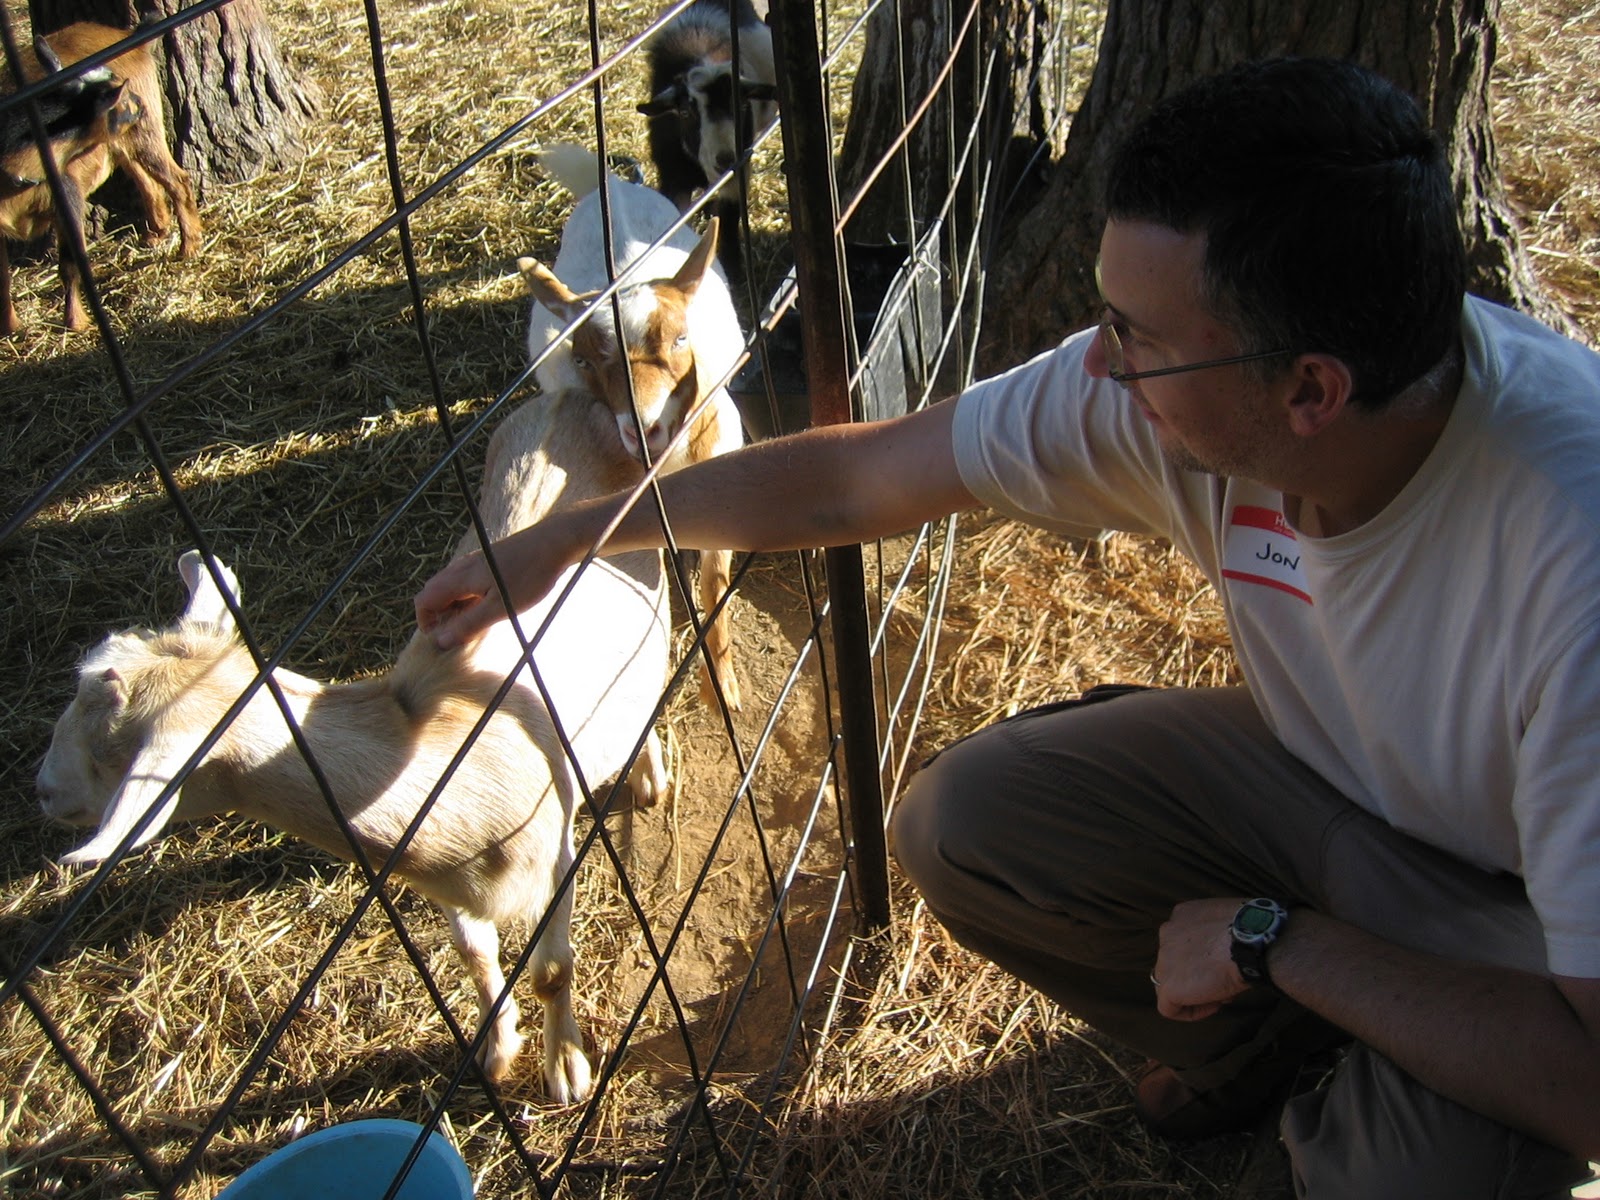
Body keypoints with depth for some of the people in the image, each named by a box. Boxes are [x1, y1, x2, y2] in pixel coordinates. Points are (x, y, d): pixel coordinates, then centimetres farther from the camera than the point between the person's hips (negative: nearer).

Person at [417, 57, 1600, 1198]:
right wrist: (562, 537, -6)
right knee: (957, 825, -13)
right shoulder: (1176, 368, -25)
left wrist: (1271, 939, -27)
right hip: (1323, 770, 5)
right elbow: (852, 478, -13)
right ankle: (1264, 1040, 12)